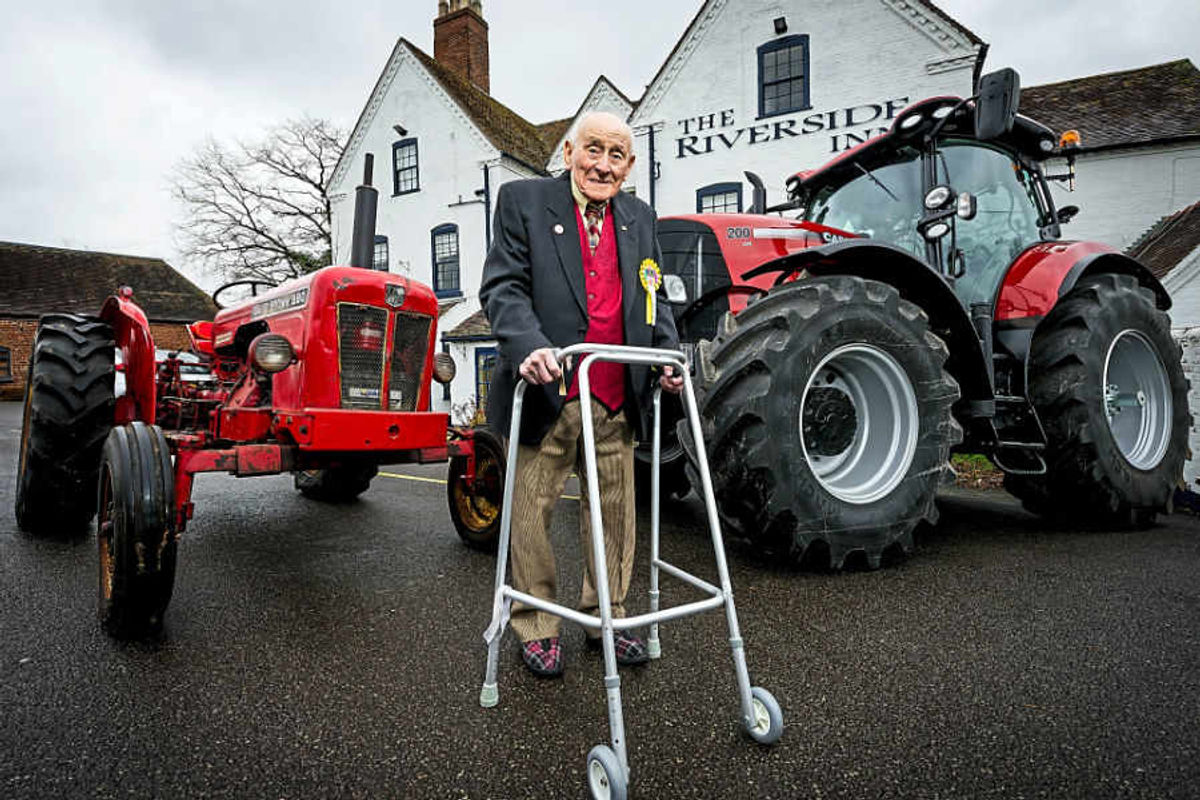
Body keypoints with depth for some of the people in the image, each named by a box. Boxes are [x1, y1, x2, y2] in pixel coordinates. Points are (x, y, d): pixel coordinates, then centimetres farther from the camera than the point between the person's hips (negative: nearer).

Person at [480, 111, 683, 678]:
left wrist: (668, 354, 0)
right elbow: (503, 287, -9)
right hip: (546, 395, -4)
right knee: (532, 514, 5)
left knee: (615, 514, 12)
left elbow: (652, 299, 18)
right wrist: (530, 344, -27)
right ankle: (536, 629, 23)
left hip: (617, 402, 5)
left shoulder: (639, 218, 15)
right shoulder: (522, 200, 1)